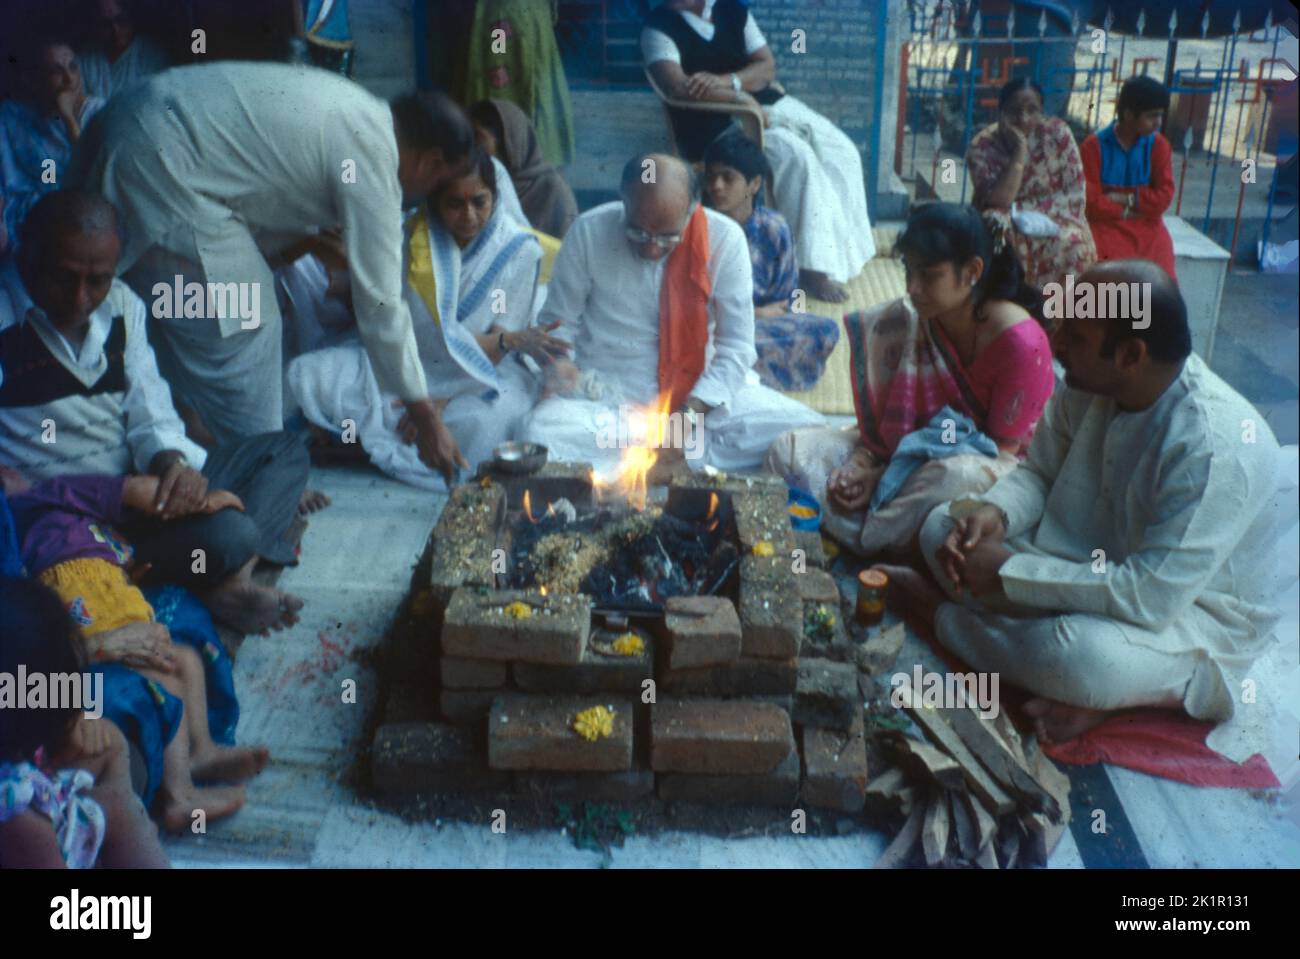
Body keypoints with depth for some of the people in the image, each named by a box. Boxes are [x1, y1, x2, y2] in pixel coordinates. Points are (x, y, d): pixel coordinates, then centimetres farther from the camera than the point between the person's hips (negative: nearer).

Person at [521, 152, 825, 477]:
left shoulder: (724, 239, -10)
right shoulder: (589, 231, -9)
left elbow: (736, 346, -9)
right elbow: (558, 321, 4)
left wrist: (690, 414, -21)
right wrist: (559, 365, -18)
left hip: (698, 391, 1)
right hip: (604, 395, -1)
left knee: (802, 428, -23)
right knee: (540, 436, -33)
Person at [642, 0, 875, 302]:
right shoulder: (658, 27, -4)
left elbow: (767, 66, 5)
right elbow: (677, 86, -19)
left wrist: (725, 81, -15)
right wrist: (740, 97, -21)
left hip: (770, 103, 6)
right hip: (716, 125, -6)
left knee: (841, 151, -12)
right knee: (796, 154, -29)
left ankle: (850, 242, 0)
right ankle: (814, 268, -24)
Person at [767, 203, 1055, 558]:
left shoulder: (1020, 342, -22)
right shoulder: (906, 321, -7)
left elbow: (1002, 448, -18)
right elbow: (884, 417, 1)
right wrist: (863, 466, -20)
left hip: (990, 466, -5)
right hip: (905, 452, 5)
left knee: (956, 475, -42)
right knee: (790, 452, -11)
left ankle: (855, 540, -21)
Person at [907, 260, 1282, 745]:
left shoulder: (1217, 446, -32)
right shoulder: (1088, 384, -11)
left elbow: (1151, 598, -34)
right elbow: (1039, 473, 5)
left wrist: (1008, 572, -27)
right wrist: (994, 512, -18)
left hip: (1187, 610, -7)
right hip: (1086, 563, 7)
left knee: (1082, 656, -38)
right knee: (942, 526, -3)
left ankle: (949, 616, -5)